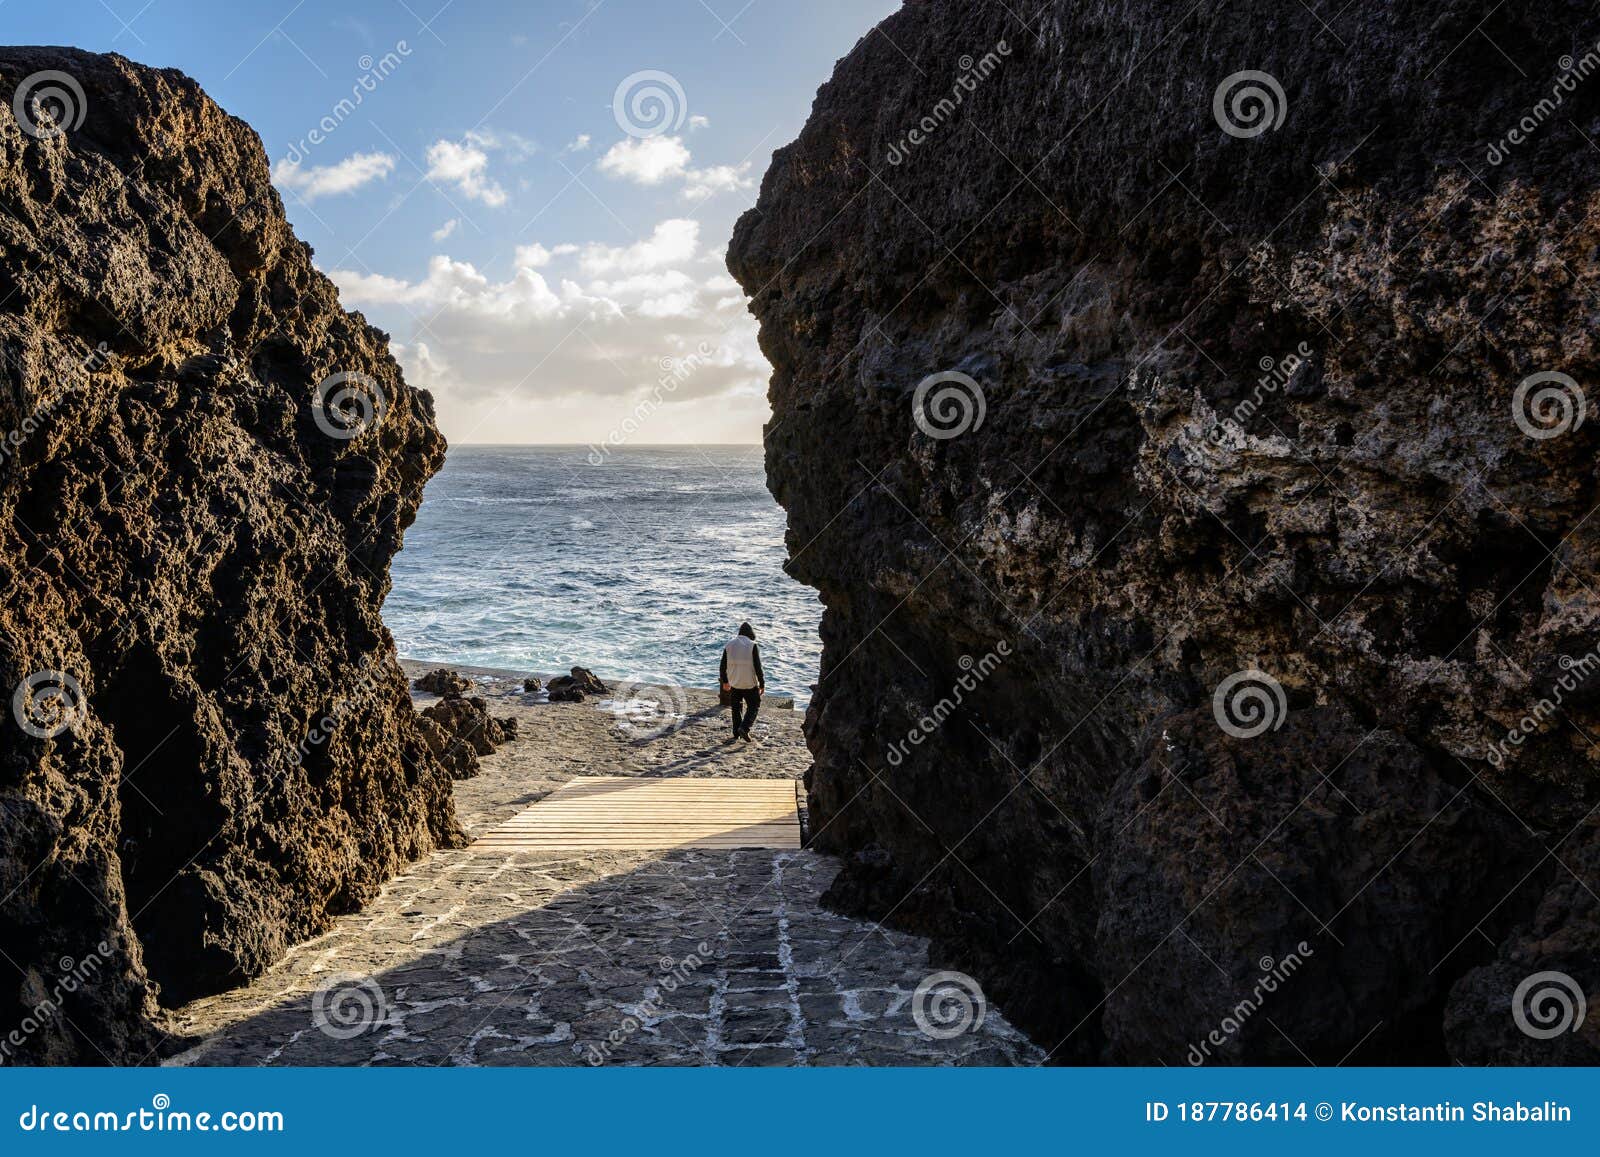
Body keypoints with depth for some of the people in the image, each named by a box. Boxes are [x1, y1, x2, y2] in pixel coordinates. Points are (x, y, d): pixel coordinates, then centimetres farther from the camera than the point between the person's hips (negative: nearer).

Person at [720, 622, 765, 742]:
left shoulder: (729, 644, 3)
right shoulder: (752, 646, -11)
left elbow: (723, 665, 7)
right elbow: (758, 667, -12)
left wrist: (725, 681, 19)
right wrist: (762, 684, -4)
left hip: (734, 683, 4)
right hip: (750, 683, -4)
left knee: (736, 707, 16)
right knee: (754, 706, 9)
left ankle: (736, 734, 18)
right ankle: (744, 728, -10)